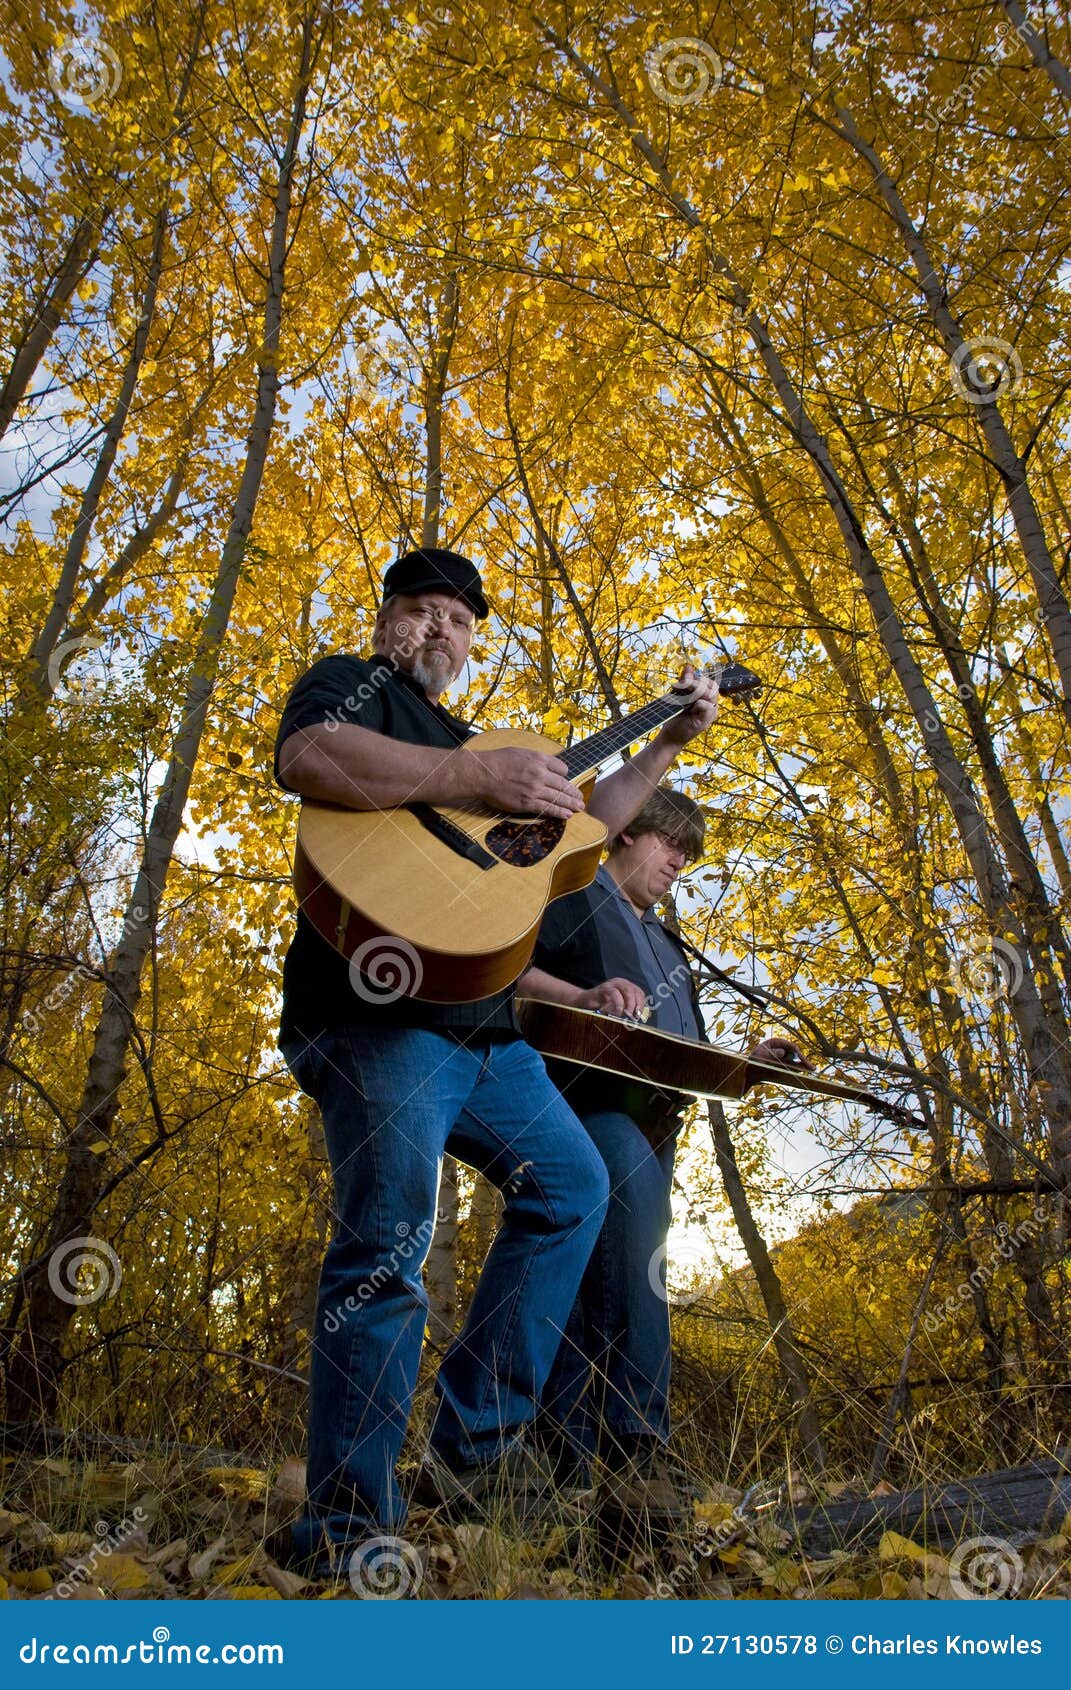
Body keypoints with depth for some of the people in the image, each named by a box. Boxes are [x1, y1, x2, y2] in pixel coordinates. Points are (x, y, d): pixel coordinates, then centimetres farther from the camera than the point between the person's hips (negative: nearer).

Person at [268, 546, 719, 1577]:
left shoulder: (465, 747, 29)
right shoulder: (353, 683, 5)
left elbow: (584, 821, 33)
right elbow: (306, 758, -20)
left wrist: (668, 744, 29)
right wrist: (477, 775, -22)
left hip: (478, 1029, 10)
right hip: (379, 1014, -9)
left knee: (572, 1184, 13)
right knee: (386, 1249, -14)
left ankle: (476, 1449, 14)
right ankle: (344, 1531, -4)